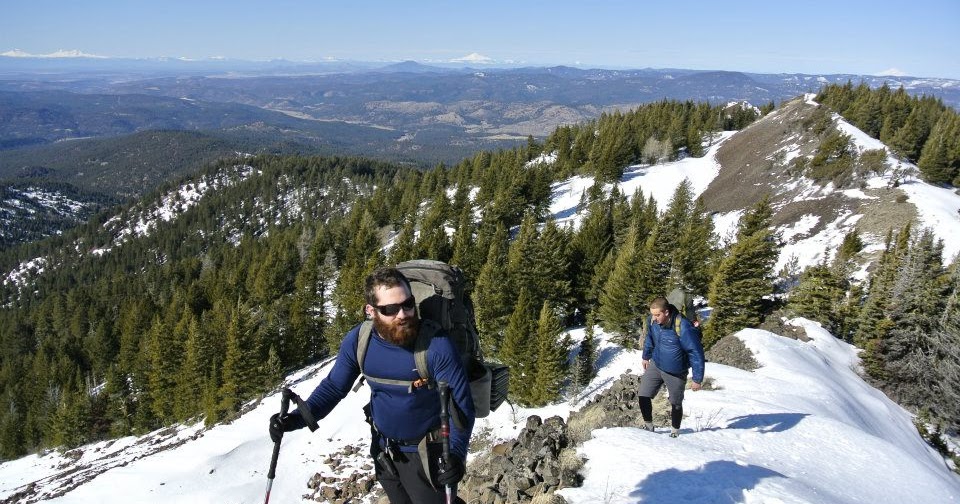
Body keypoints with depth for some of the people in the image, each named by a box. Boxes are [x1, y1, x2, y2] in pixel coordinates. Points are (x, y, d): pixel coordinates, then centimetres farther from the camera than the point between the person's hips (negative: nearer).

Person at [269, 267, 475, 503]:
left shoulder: (436, 345, -28)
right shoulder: (357, 341, -15)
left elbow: (461, 404, -21)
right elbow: (333, 386, -3)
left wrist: (455, 453, -33)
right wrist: (297, 418, -18)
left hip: (428, 456, -5)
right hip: (384, 451, 5)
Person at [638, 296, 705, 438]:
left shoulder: (683, 328, -31)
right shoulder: (653, 320, -13)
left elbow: (696, 353, -23)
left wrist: (697, 379, -18)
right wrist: (646, 356, 21)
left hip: (676, 373, -4)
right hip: (655, 365, 4)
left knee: (676, 404, 12)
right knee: (643, 396, -2)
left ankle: (675, 432, 35)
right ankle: (648, 426, 19)